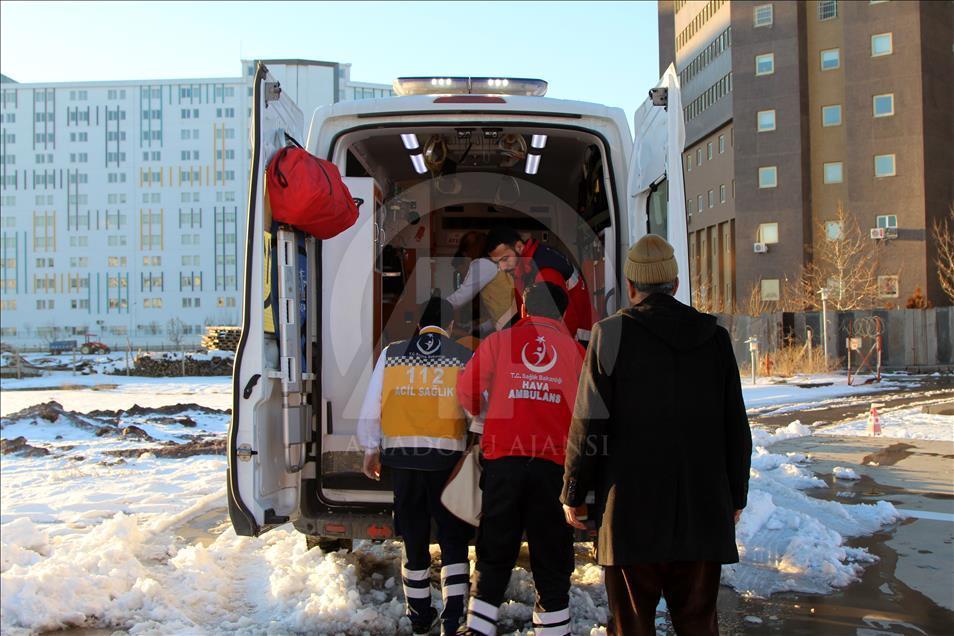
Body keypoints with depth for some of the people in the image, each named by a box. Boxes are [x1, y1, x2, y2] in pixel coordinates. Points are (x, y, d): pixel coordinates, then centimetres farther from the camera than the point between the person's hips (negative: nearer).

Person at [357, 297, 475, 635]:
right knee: (453, 539, 8)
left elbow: (371, 408, 4)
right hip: (447, 457, -2)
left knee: (414, 538, 15)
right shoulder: (463, 357, -1)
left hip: (402, 457, 2)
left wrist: (371, 450, 16)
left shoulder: (391, 354, 3)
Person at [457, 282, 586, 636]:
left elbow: (466, 391, 2)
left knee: (494, 554, 10)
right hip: (553, 464, 0)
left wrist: (482, 417, 23)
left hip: (503, 458, 0)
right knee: (551, 559, 9)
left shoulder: (499, 341, 5)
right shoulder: (574, 349, 6)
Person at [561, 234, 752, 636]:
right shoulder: (715, 337, 5)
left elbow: (588, 424, -8)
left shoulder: (611, 333, -5)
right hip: (703, 512, 4)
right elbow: (737, 429, 8)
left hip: (631, 512, -3)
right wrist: (736, 495, 19)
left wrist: (573, 493, 3)